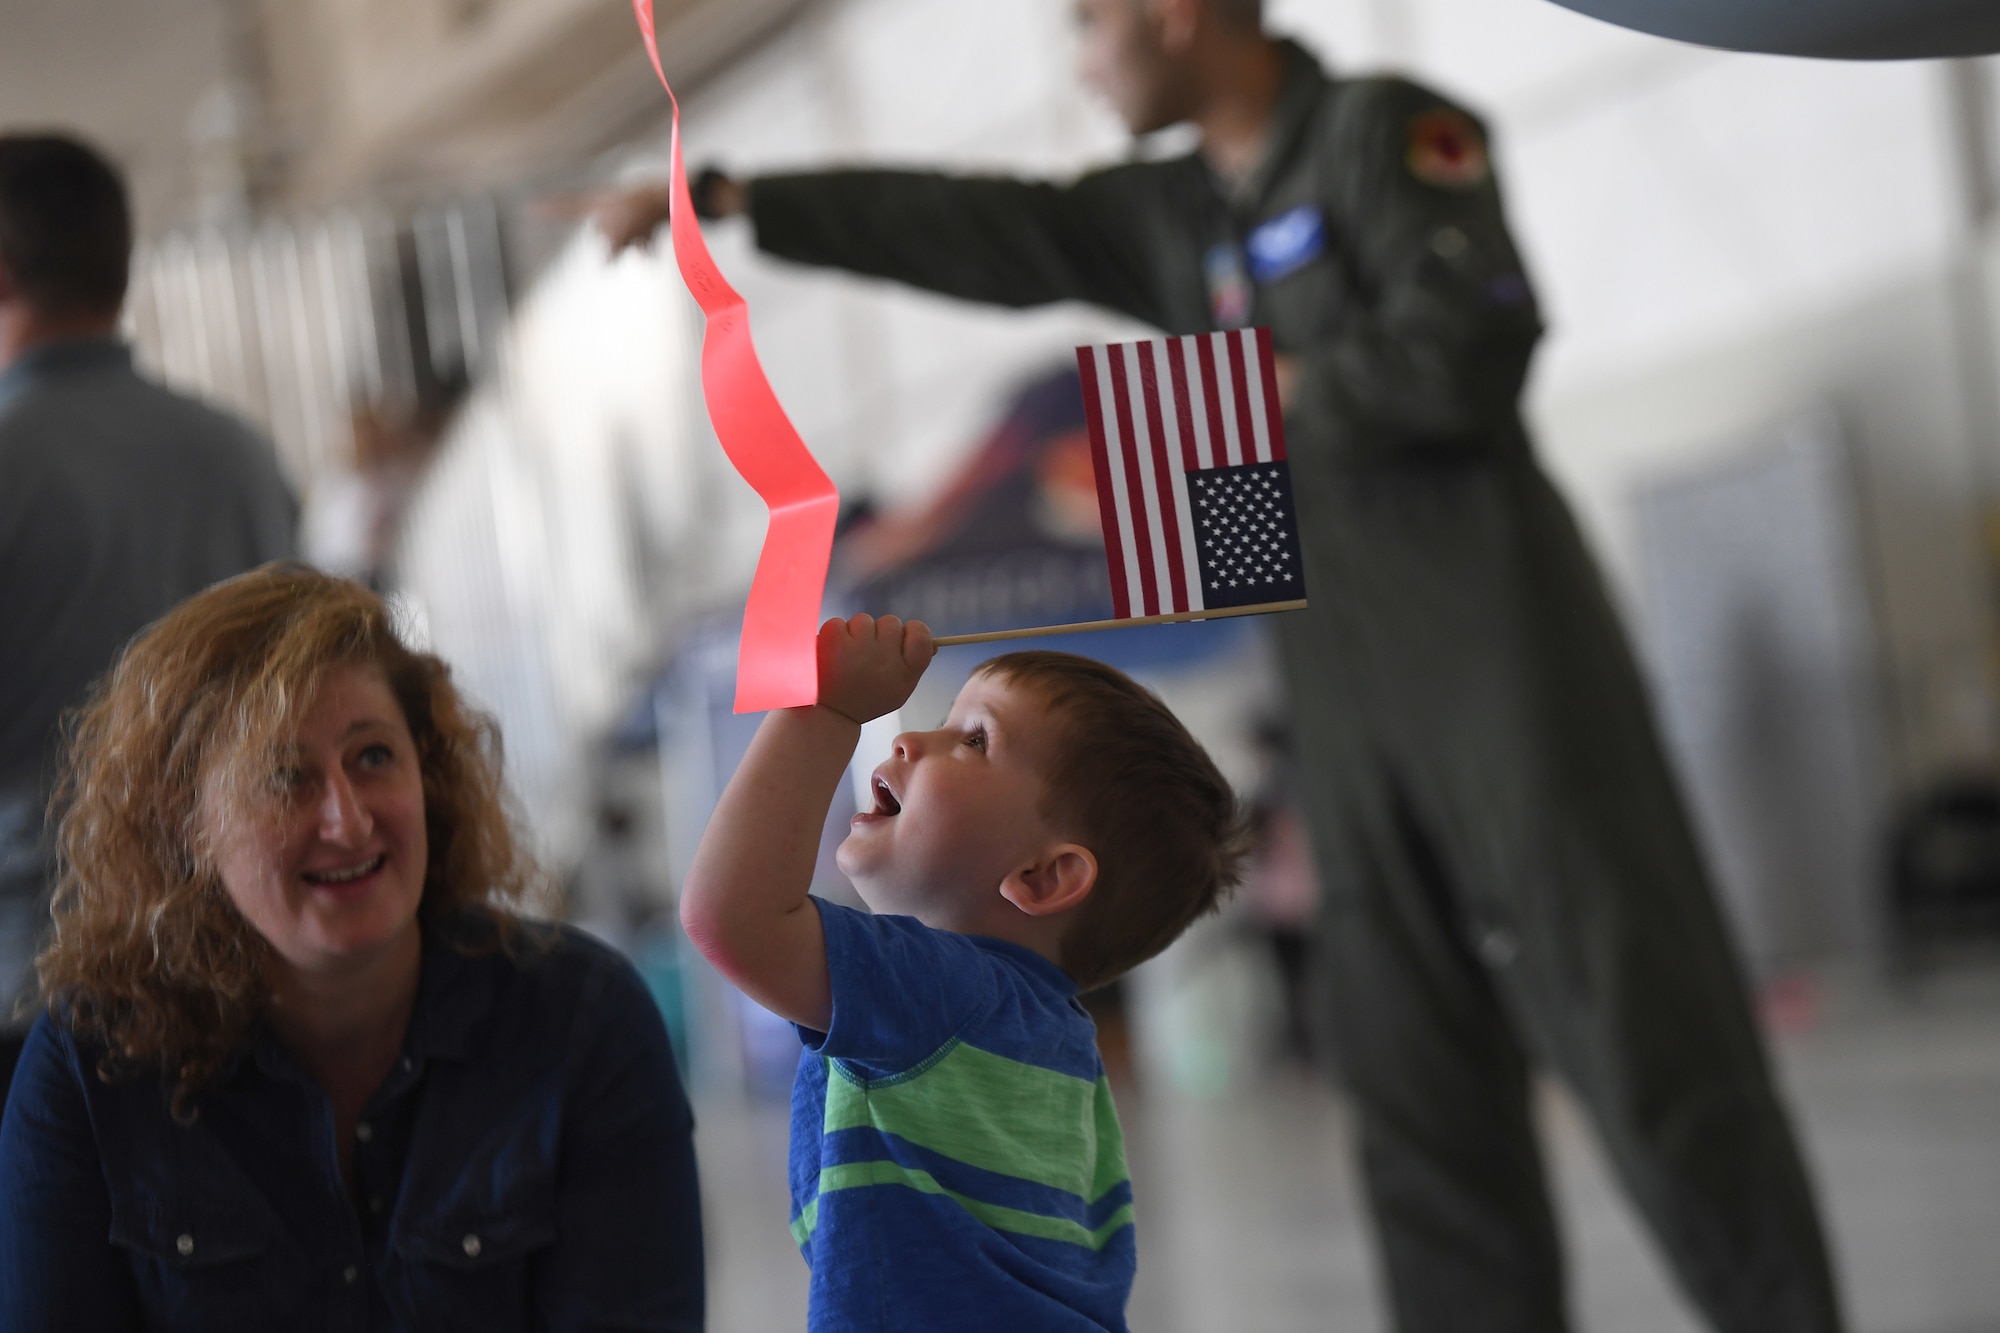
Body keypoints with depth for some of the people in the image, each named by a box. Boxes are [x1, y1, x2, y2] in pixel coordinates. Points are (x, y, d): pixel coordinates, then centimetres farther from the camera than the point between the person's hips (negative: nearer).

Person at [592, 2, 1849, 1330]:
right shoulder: (1171, 213, 17)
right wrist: (721, 197, 20)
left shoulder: (1383, 130, -4)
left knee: (1643, 1035, -9)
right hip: (1353, 703, 7)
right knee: (1416, 1078, 4)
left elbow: (1471, 347, -17)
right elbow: (962, 227, 20)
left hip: (1501, 657, -7)